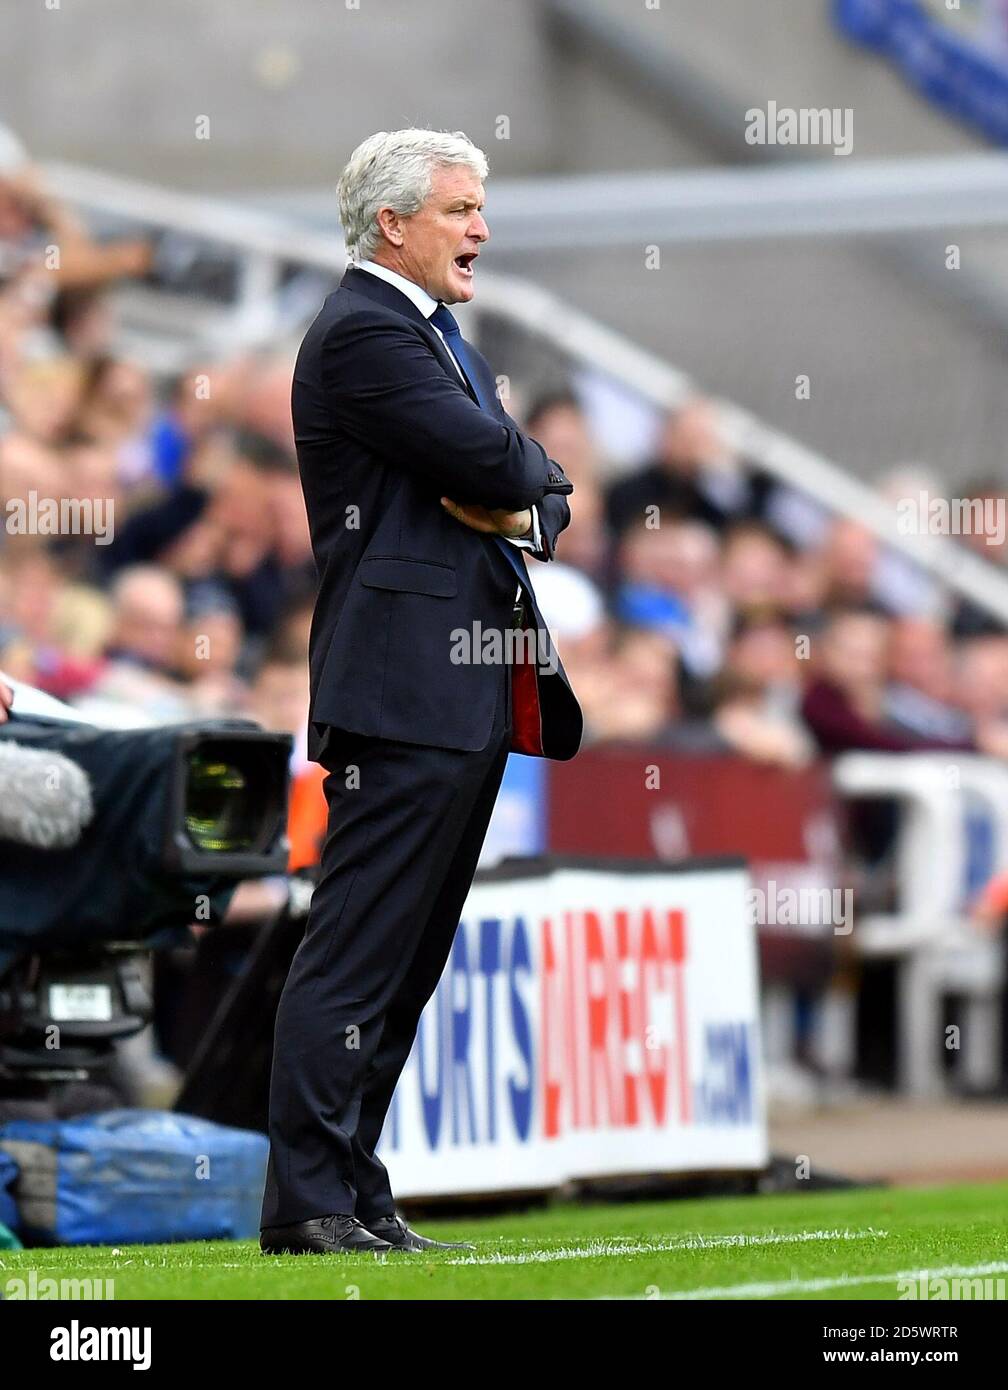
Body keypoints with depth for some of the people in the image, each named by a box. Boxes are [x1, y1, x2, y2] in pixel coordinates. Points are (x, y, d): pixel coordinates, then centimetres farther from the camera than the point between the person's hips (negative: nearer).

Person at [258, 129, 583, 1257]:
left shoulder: (440, 337, 23)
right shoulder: (363, 335, -10)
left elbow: (545, 489, 20)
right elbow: (490, 459, -19)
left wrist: (523, 511, -3)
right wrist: (526, 471, 4)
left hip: (470, 693, 10)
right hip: (405, 688, -10)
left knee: (406, 963, 10)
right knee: (356, 958, -10)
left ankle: (351, 1196, 14)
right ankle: (308, 1206, -10)